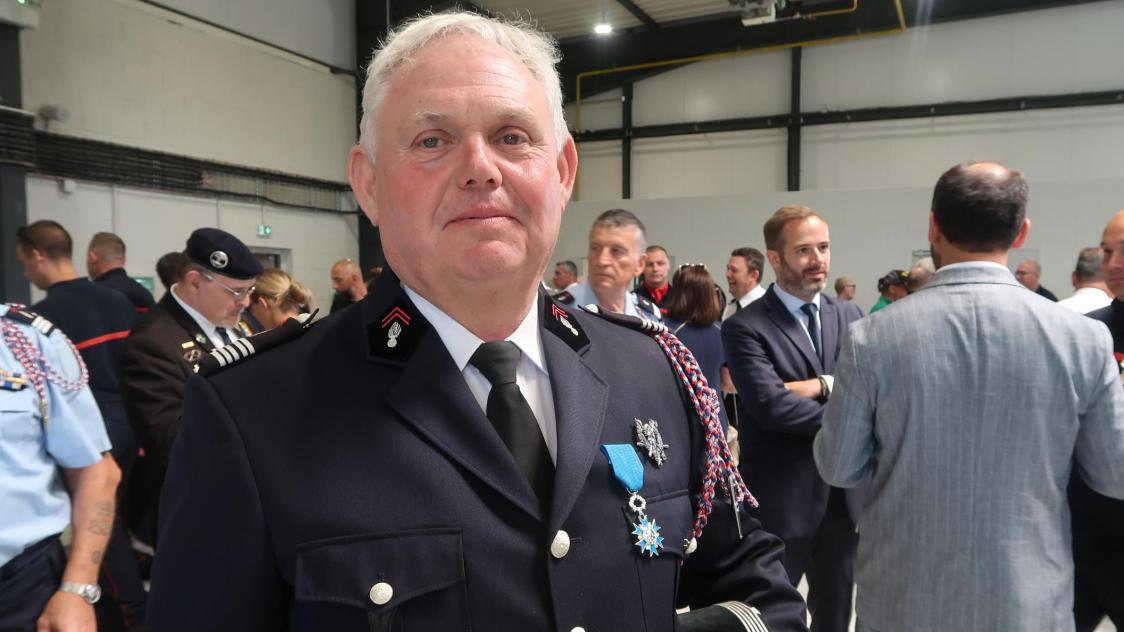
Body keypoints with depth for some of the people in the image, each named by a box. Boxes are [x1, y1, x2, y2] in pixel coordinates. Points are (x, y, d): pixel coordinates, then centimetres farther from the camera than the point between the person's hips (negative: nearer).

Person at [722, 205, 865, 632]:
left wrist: (822, 385, -19)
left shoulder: (849, 316, 7)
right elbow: (770, 404, -23)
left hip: (845, 494, 6)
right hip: (781, 498, -5)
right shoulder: (746, 327, -12)